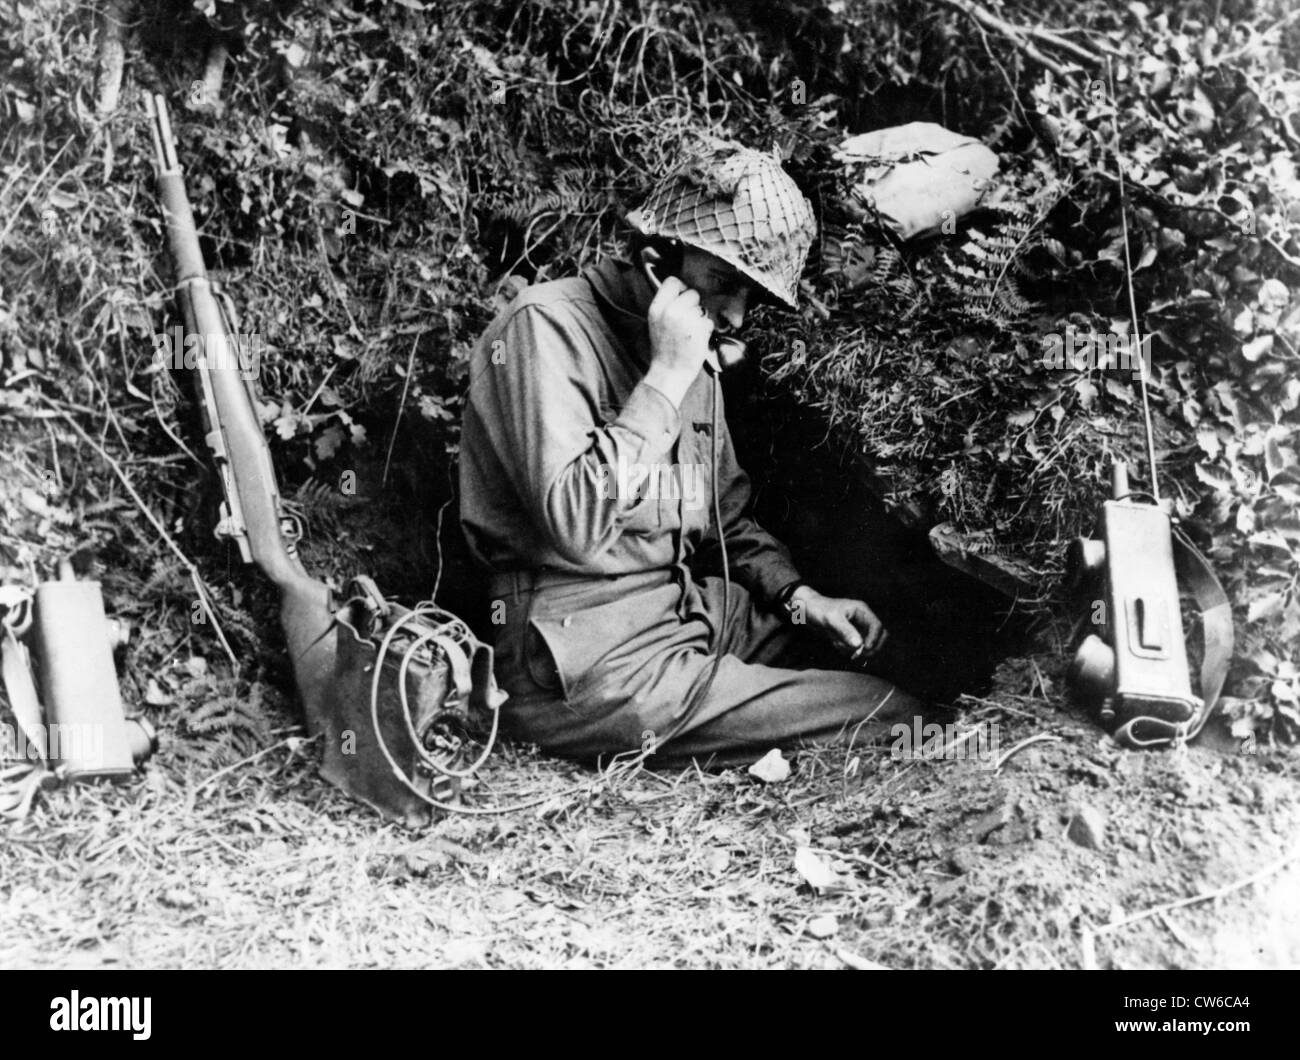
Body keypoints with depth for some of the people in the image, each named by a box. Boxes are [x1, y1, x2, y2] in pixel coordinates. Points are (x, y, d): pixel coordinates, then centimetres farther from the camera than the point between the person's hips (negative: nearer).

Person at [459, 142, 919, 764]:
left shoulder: (696, 359, 14)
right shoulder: (547, 325, -12)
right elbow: (575, 527, -24)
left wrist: (796, 596, 6)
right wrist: (668, 378, -21)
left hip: (698, 614, 9)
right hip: (588, 666, -9)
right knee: (892, 720, -14)